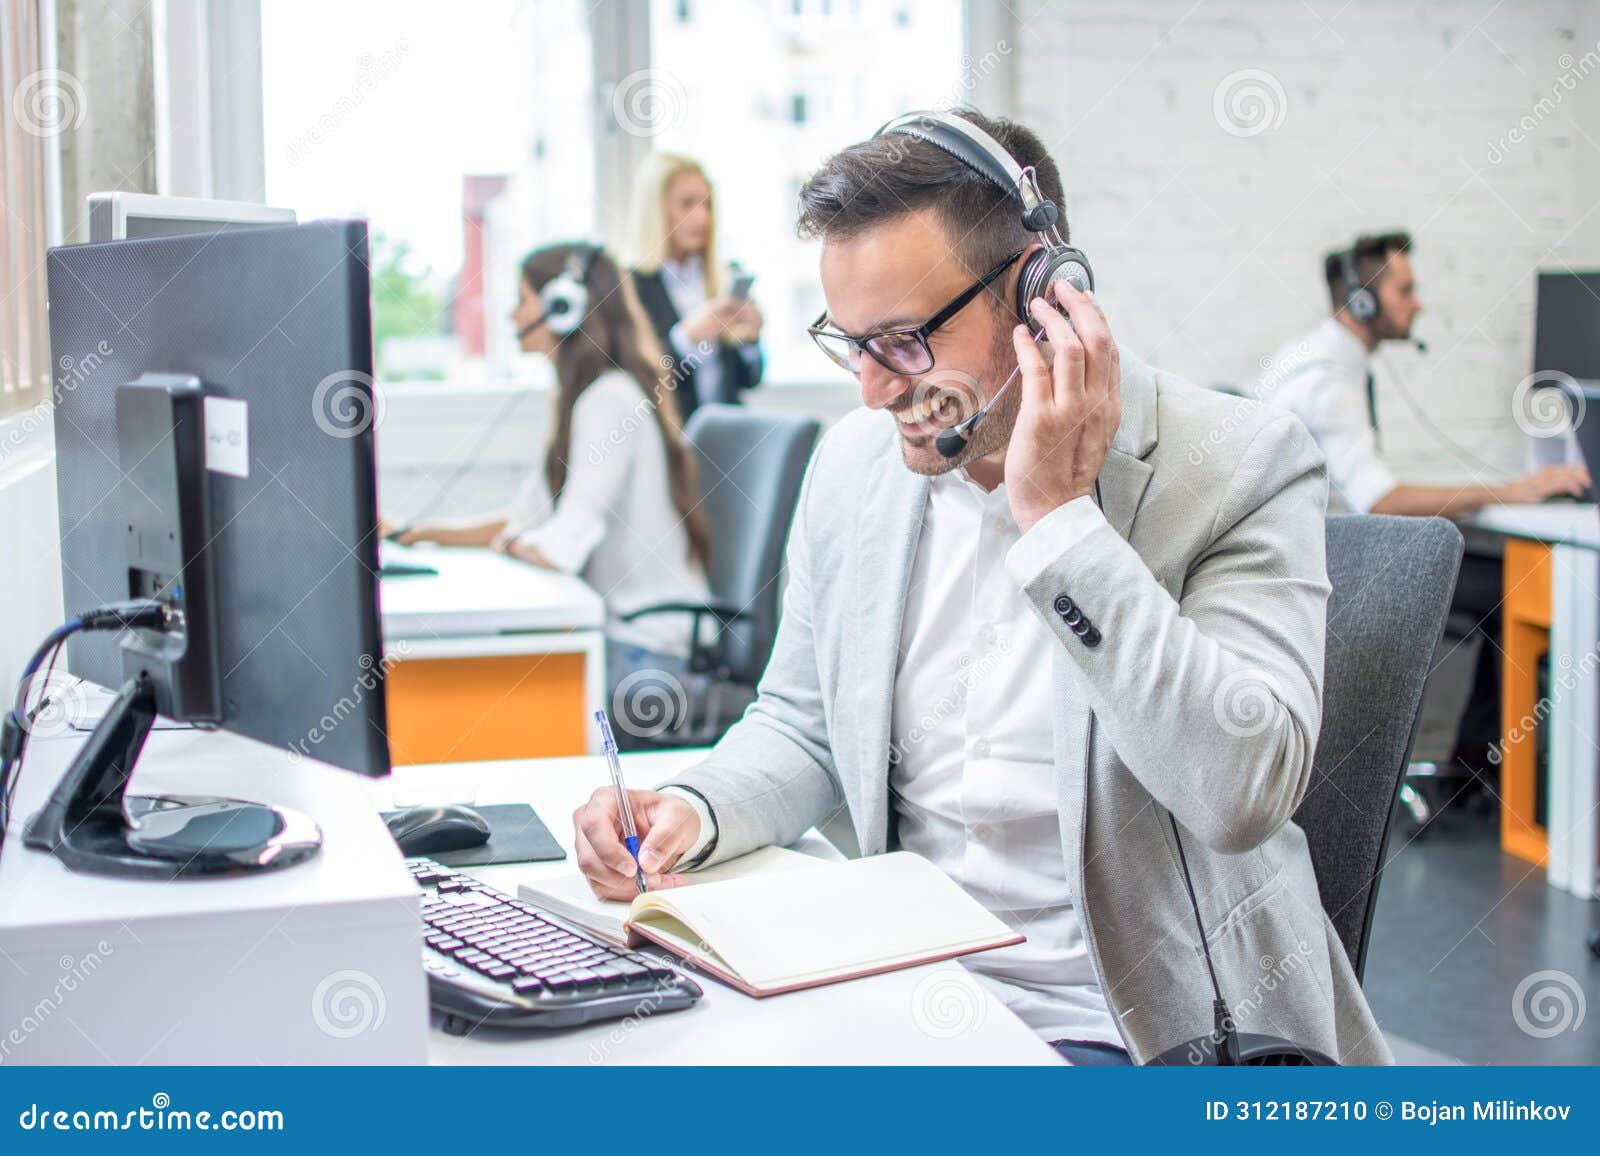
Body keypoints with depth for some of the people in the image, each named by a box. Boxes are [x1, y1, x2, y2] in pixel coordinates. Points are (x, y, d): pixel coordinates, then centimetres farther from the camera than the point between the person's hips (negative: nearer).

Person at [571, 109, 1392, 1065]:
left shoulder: (1241, 466, -12)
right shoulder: (854, 462, 5)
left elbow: (1245, 791, -25)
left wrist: (1058, 517, -24)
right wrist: (695, 811, -6)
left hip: (1111, 1030, -6)